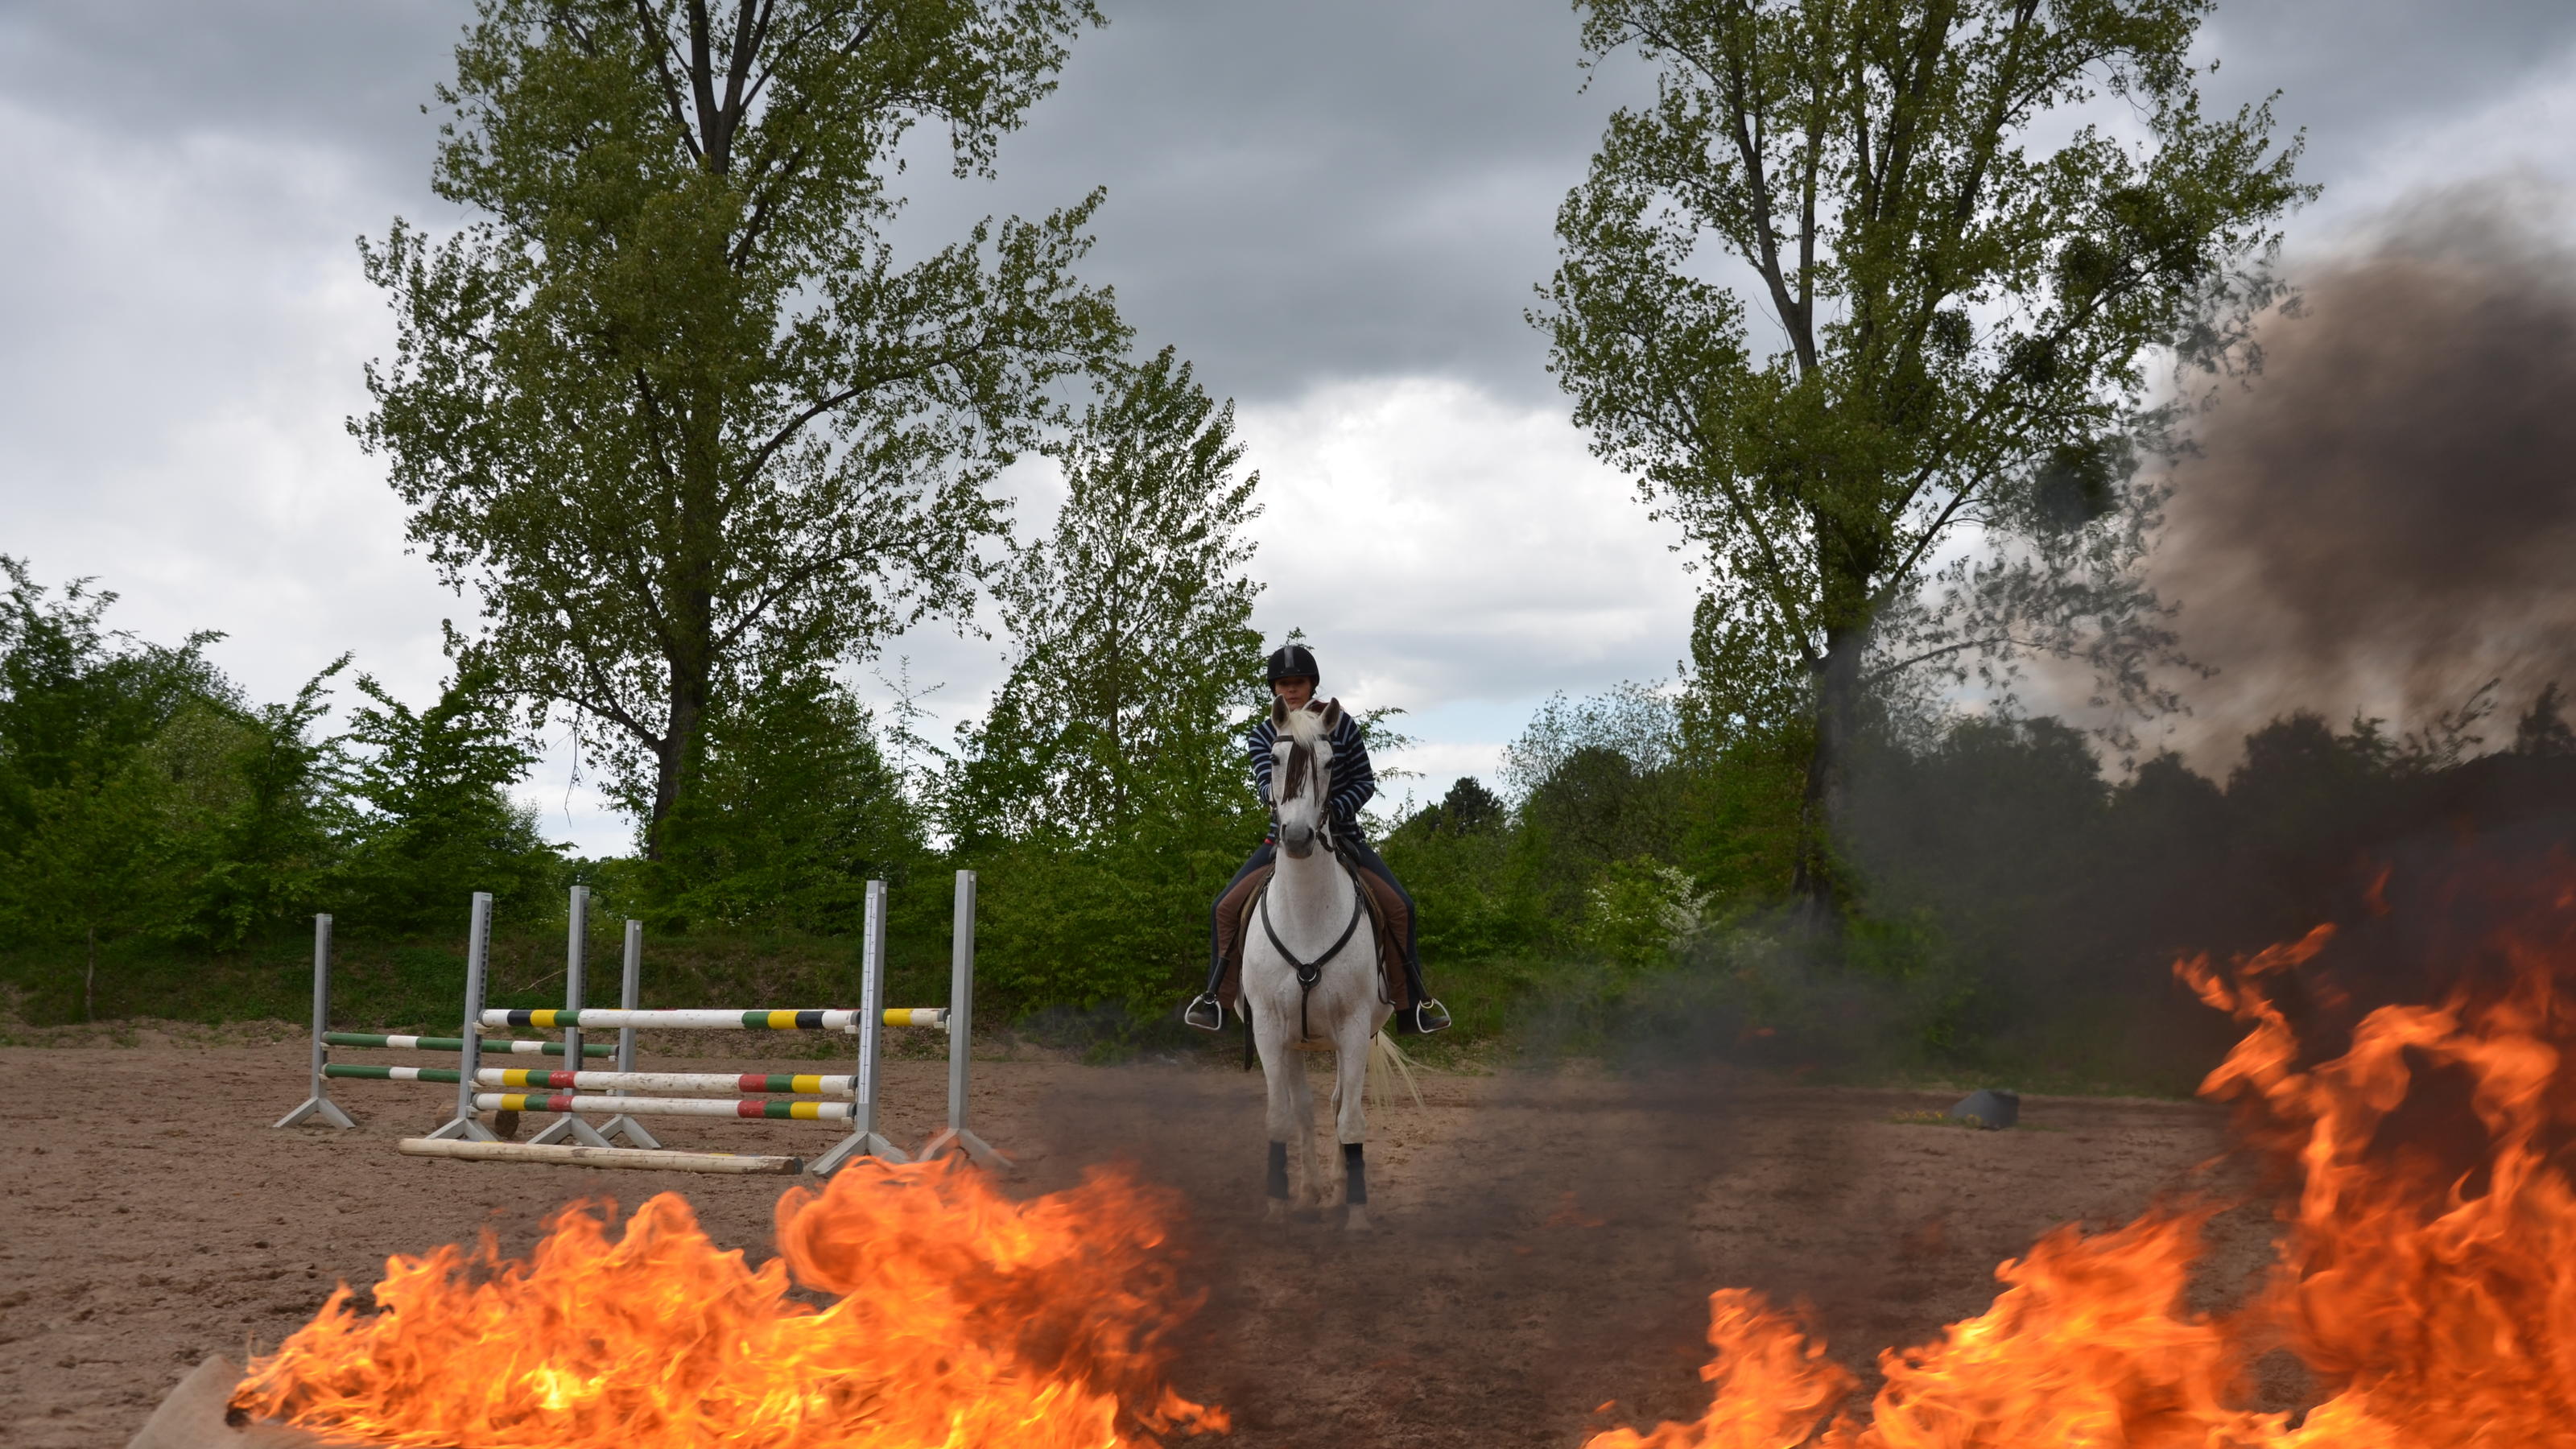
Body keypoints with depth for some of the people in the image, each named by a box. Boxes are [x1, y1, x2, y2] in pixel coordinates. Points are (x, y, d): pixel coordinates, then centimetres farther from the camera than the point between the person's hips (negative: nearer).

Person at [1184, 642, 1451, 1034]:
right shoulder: (1261, 735, -1)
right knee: (1223, 908, -13)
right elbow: (1265, 786, -16)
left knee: (1402, 906, -16)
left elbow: (1365, 781, 0)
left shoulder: (1341, 725, -3)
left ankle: (1414, 1003, -5)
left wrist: (1335, 810, -18)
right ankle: (1215, 998, -3)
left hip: (1342, 836, -1)